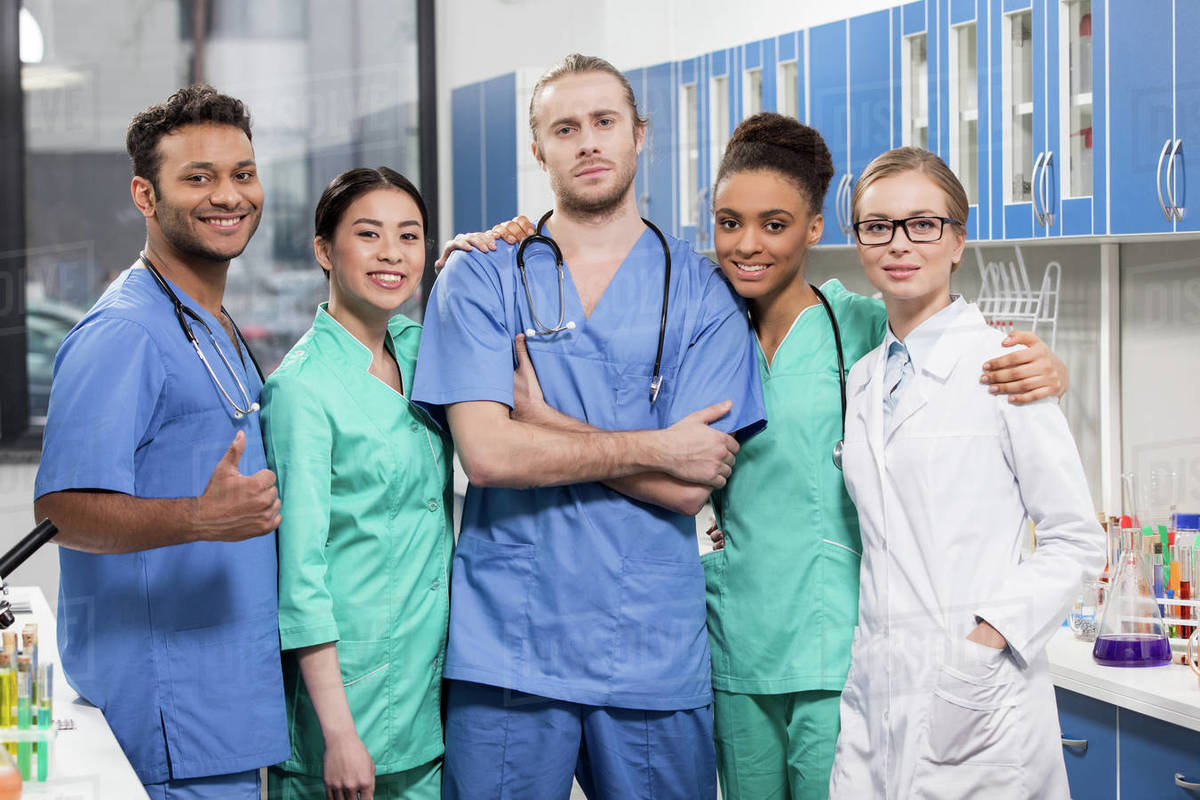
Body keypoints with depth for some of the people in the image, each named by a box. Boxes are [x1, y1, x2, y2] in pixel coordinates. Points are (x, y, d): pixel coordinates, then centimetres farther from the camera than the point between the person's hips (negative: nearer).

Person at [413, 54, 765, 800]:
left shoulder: (704, 294, 3)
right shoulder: (480, 281, 4)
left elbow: (691, 487, -7)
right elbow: (487, 452, -9)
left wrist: (537, 415, -10)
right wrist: (656, 447, -9)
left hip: (655, 654, 1)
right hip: (507, 647, 0)